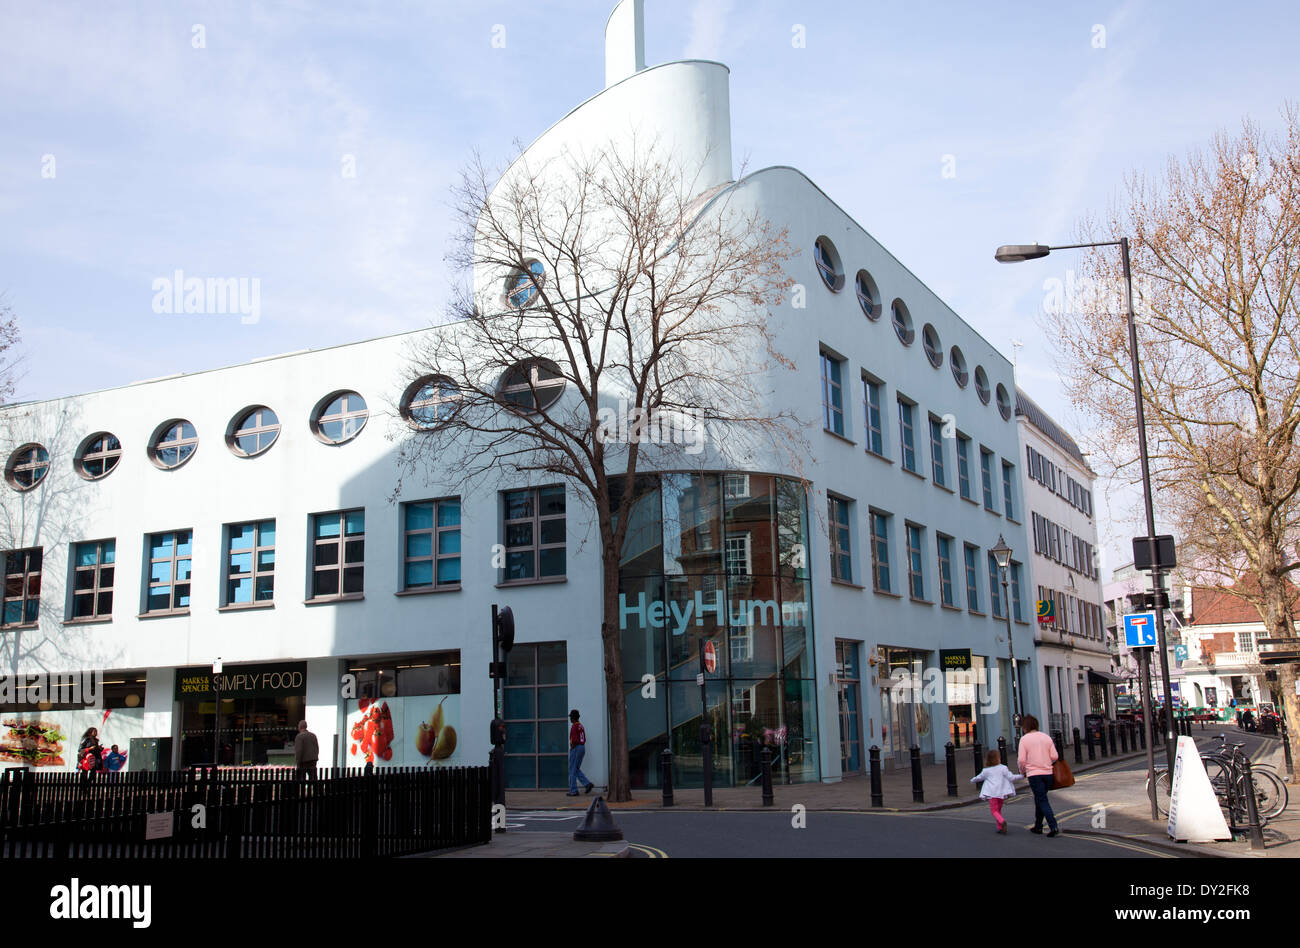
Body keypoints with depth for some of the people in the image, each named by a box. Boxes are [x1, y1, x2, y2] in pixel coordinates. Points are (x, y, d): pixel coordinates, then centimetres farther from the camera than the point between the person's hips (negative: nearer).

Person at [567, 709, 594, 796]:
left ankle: (573, 791, -1)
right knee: (577, 770, 15)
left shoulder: (574, 727, -14)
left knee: (572, 771, -1)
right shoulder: (581, 726, 15)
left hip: (576, 749, -9)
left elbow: (575, 740, -23)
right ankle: (588, 783, -1)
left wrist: (571, 748, -9)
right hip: (583, 748, 9)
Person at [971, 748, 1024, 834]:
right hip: (1002, 792, 2)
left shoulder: (986, 771, 5)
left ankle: (1002, 822, -27)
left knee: (994, 810, 0)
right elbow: (1011, 778, -2)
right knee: (998, 809, 17)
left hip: (992, 794, -2)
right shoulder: (1003, 768, 2)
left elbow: (978, 778, 20)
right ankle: (1000, 828, 12)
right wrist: (1022, 776, 11)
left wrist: (972, 780, 41)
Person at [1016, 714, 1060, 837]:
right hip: (1048, 773, 5)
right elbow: (1055, 756, 3)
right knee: (1039, 799, 18)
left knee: (1042, 801, -4)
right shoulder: (1046, 737, 7)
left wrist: (1022, 771, 8)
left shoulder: (1024, 739, -6)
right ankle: (1038, 826, 24)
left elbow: (1021, 760, -10)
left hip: (1034, 773, -5)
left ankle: (1054, 827, -15)